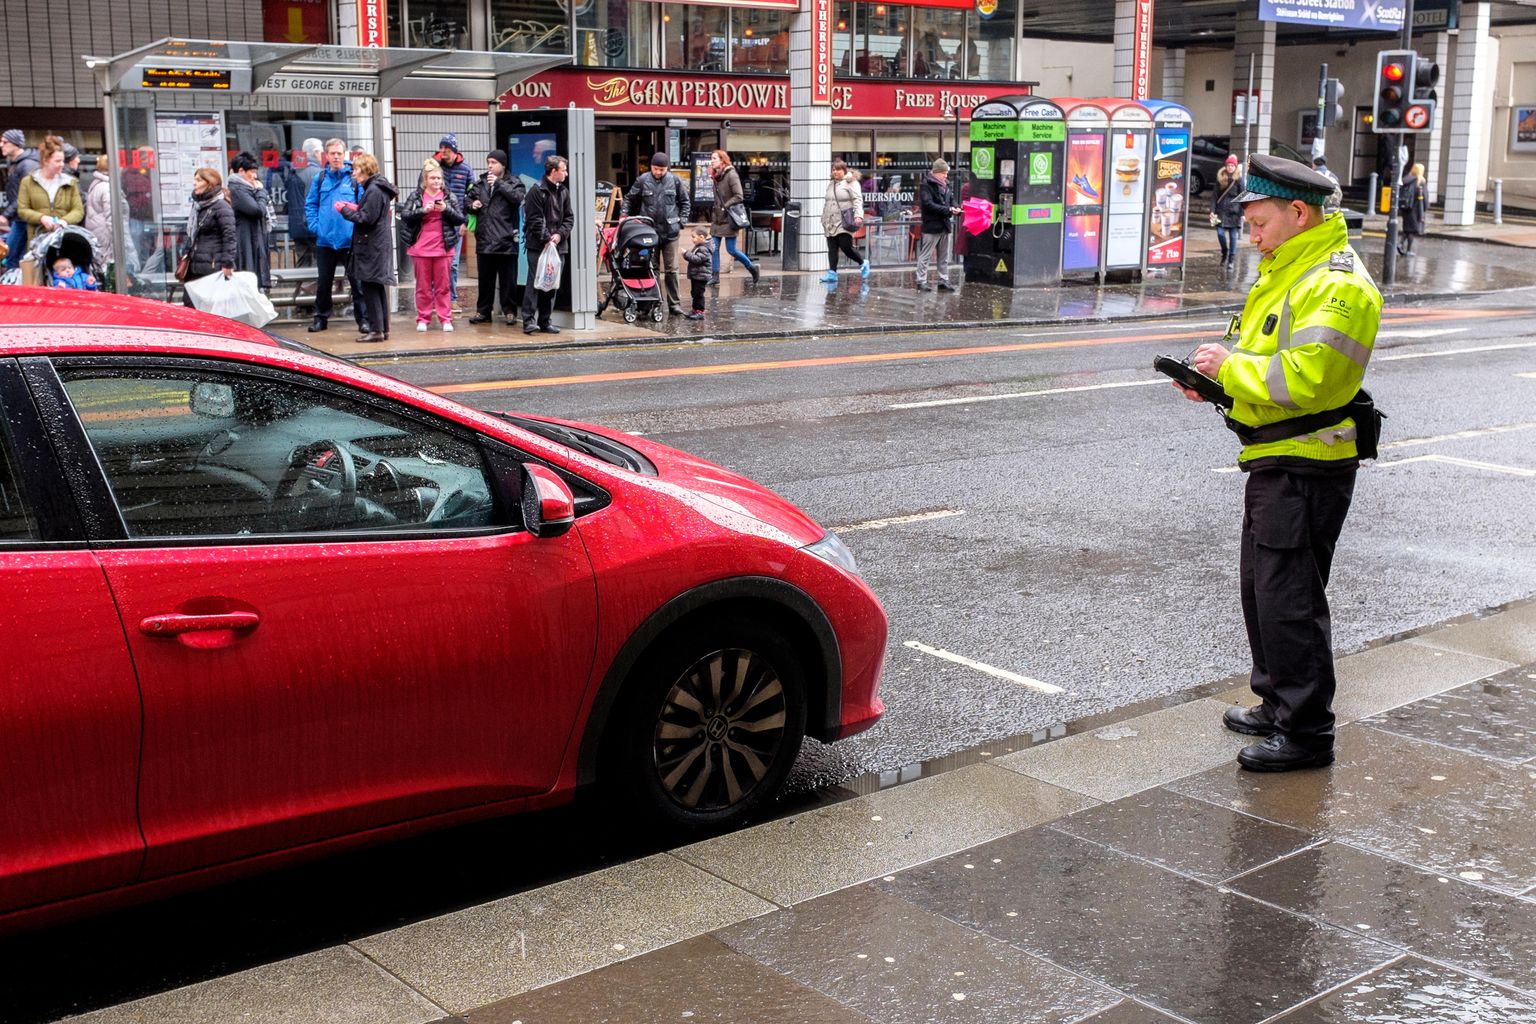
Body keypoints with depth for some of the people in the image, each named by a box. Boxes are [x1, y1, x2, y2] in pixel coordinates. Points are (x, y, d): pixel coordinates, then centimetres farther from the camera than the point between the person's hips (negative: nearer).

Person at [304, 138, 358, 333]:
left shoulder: (354, 177, -1)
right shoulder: (319, 178, 7)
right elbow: (310, 205, 9)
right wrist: (315, 226, -2)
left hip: (350, 239, -3)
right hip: (325, 239, 3)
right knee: (324, 281, 11)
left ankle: (362, 318, 8)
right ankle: (321, 317, 21)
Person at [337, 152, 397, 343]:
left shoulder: (373, 190, -16)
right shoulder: (377, 187, 15)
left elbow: (366, 219, -20)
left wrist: (345, 210, -9)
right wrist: (355, 208, 9)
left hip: (372, 246, -10)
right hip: (378, 245, 10)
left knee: (370, 287, -6)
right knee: (377, 288, 13)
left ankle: (375, 329, -5)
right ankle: (383, 328, 17)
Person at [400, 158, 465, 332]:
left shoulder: (448, 196, 6)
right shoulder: (415, 195, 4)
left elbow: (461, 219, 3)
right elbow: (404, 215, -4)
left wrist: (446, 209, -13)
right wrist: (423, 210, -17)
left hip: (443, 247, 0)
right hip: (420, 247, 0)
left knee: (443, 286, 3)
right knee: (423, 286, 5)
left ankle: (445, 319, 6)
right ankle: (423, 319, 11)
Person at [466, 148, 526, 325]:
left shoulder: (513, 182, 1)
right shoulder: (480, 183, 13)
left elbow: (518, 197, -18)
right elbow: (469, 199, 21)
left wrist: (499, 183, -15)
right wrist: (472, 205, -1)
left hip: (506, 239, -4)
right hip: (484, 239, 4)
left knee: (508, 280, 1)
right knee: (485, 279, 11)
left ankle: (510, 312, 9)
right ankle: (483, 311, 18)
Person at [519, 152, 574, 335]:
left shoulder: (564, 192, 13)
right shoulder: (537, 191, -7)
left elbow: (569, 217, 12)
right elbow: (534, 219, -11)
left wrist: (559, 235, -4)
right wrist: (546, 238, -15)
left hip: (557, 245, 7)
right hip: (537, 245, -6)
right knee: (534, 282, -8)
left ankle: (544, 321, 14)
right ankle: (529, 320, -7)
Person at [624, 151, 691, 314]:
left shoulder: (675, 180, 1)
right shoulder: (642, 180, -1)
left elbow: (685, 202, 10)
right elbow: (629, 199, 10)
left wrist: (681, 222, 3)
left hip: (670, 232, 0)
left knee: (671, 269, 1)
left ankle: (674, 303, 7)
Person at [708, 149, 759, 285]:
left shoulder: (731, 175, -12)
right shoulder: (716, 176, 12)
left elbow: (739, 196, -18)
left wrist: (724, 207, -18)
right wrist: (716, 209, 6)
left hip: (729, 218, -8)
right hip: (718, 218, 8)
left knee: (731, 249, -5)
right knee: (714, 248, 2)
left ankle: (753, 268, 12)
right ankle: (715, 276, 7)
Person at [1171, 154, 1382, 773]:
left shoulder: (1337, 285, -19)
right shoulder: (1286, 271, 15)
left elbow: (1302, 378, -28)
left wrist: (1230, 366, -16)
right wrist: (1217, 381, 4)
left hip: (1306, 467, -11)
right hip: (1275, 461, 11)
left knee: (1289, 597, -6)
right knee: (1261, 586, 18)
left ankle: (1305, 732, 4)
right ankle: (1277, 703, 32)